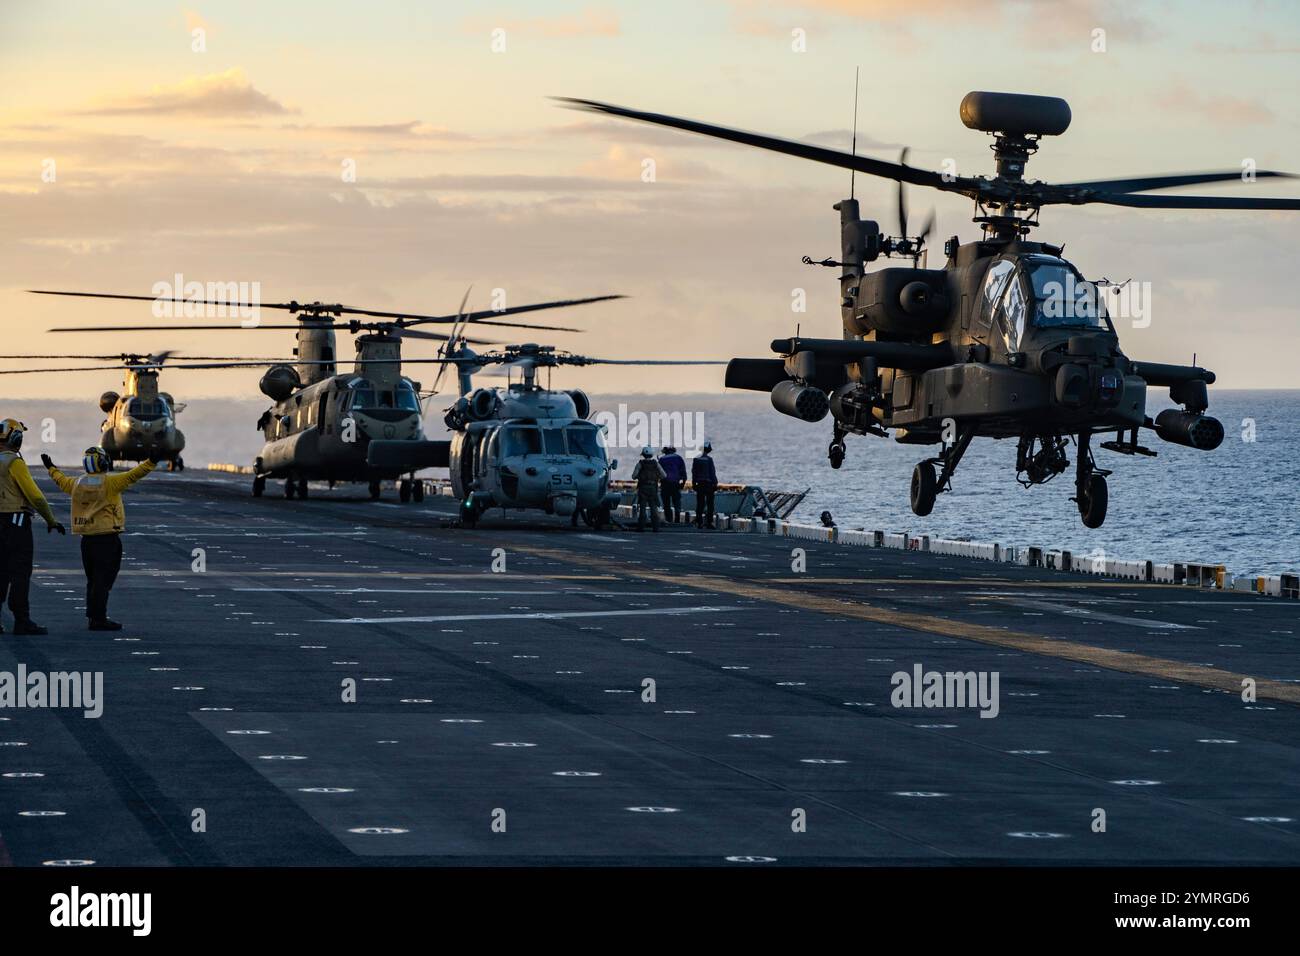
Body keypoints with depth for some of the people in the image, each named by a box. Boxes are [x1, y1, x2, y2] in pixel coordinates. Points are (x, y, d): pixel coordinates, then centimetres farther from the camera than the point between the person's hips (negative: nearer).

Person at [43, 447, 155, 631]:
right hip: (107, 538, -7)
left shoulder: (78, 483, 9)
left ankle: (93, 616, 20)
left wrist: (51, 468, 46)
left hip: (86, 539, 7)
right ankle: (98, 619, -8)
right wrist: (152, 463, -21)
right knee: (103, 580, -6)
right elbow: (133, 475, -20)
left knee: (93, 580, 16)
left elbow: (62, 481, 28)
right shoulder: (110, 483, -11)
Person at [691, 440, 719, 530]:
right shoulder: (709, 459, -10)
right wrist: (715, 484, -4)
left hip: (699, 484, 4)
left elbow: (694, 472, 8)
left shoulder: (696, 459, 3)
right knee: (709, 504, 1)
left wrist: (694, 483, 14)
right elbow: (712, 472, -10)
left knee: (700, 504, 8)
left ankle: (699, 522, 8)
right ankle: (709, 523, -2)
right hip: (709, 484, -4)